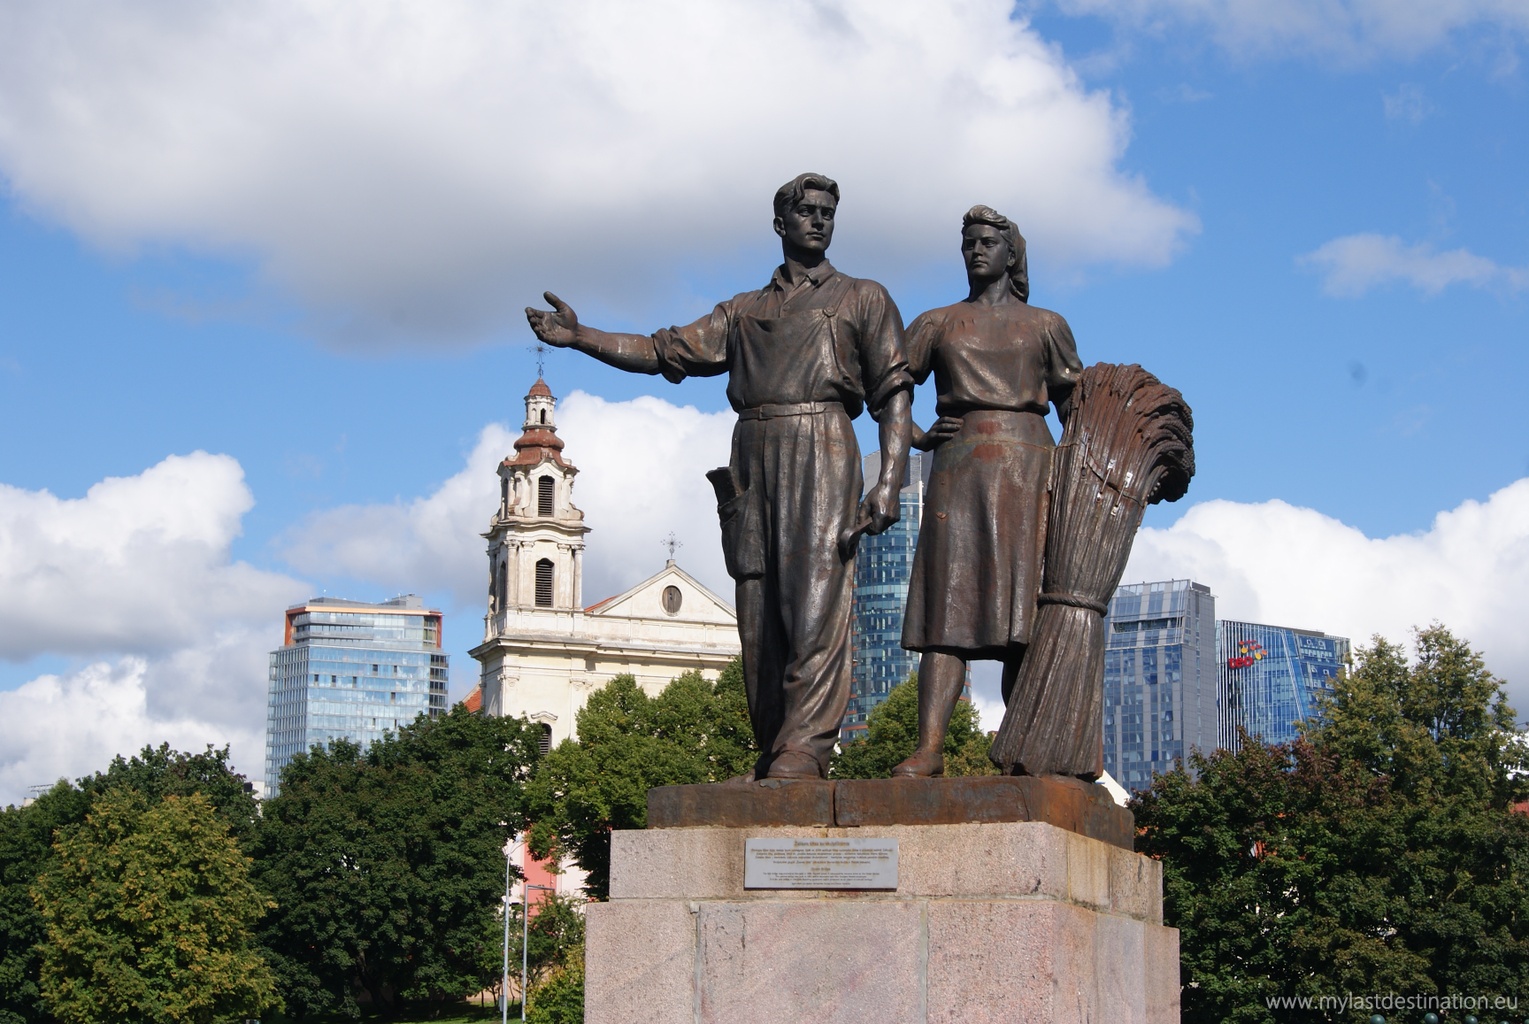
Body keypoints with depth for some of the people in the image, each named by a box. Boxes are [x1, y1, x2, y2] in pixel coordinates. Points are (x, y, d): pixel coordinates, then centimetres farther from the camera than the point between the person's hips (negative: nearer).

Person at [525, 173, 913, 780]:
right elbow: (667, 352, 20)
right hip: (752, 462, 4)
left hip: (819, 453, -4)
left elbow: (893, 391, 5)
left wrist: (889, 481, -9)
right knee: (759, 621, -2)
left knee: (815, 608, -17)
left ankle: (801, 758, -25)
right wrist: (580, 336, 7)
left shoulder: (862, 299, 15)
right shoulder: (744, 312, 26)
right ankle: (772, 761, -2)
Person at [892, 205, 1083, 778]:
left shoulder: (1045, 326, 16)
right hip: (958, 469, 0)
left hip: (1026, 471, 0)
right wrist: (917, 436, 2)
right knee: (949, 607, -12)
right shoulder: (937, 324, 17)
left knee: (1023, 618, -7)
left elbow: (1075, 408, 14)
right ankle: (928, 749, -21)